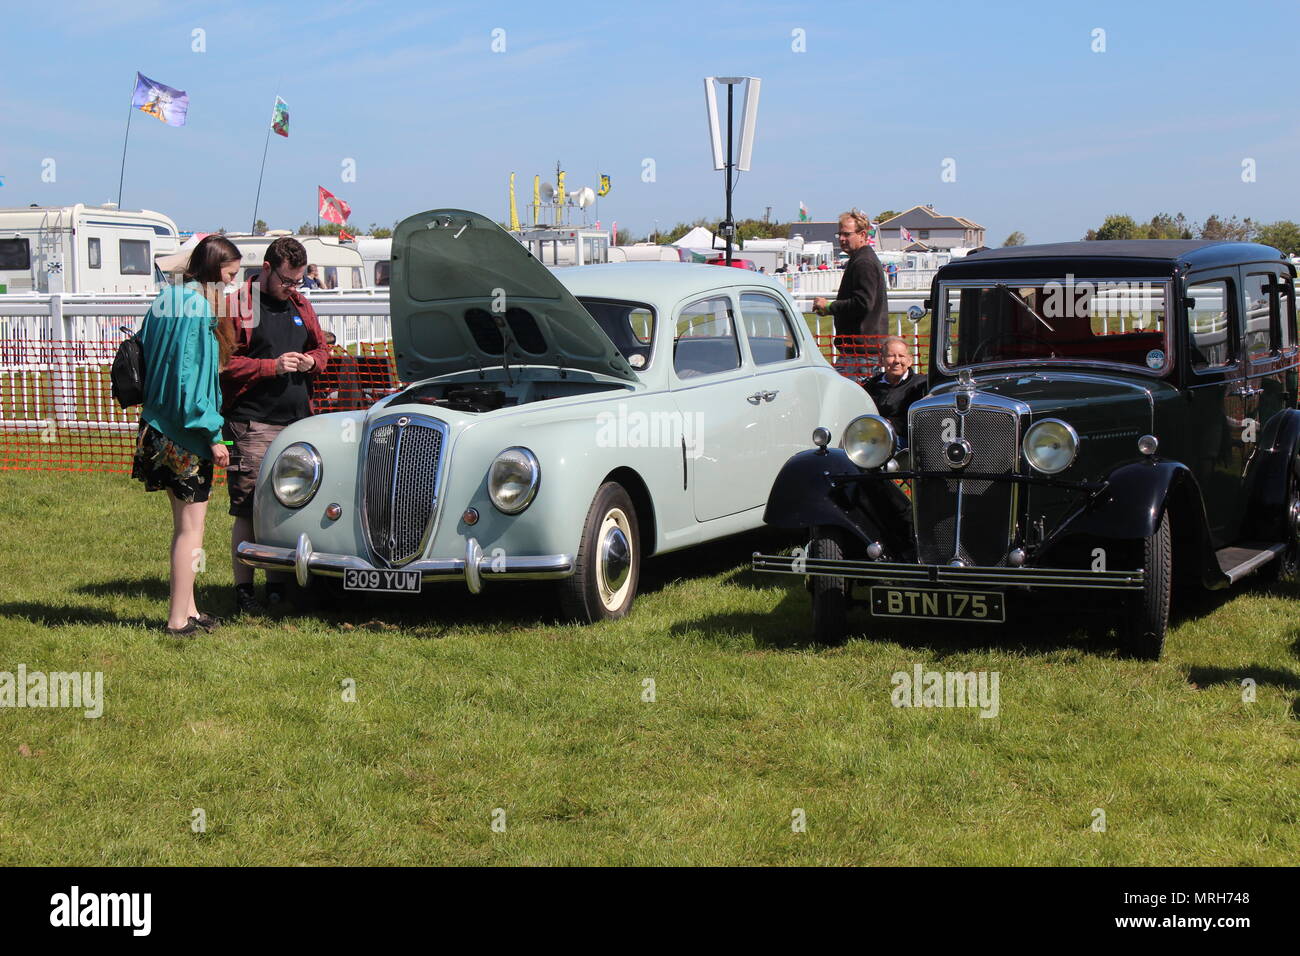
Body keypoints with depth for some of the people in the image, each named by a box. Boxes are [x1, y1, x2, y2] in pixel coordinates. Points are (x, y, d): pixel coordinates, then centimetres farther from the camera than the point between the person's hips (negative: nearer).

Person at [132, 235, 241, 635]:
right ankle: (179, 618, 3)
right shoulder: (196, 307, -18)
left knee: (185, 523, 17)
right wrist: (213, 435, -18)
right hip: (187, 433, -9)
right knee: (191, 527, -1)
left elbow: (149, 358, 15)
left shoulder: (168, 300, 9)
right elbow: (191, 376, -22)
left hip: (162, 429, 9)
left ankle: (186, 609, 23)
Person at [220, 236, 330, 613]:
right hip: (252, 424, -7)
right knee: (248, 510, -6)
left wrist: (312, 360, 4)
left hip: (297, 422, 7)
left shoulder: (301, 306, 17)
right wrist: (272, 366, -16)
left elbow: (322, 347, 27)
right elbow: (223, 363, -12)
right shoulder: (238, 306, -6)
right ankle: (243, 589, 1)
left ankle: (278, 584, 17)